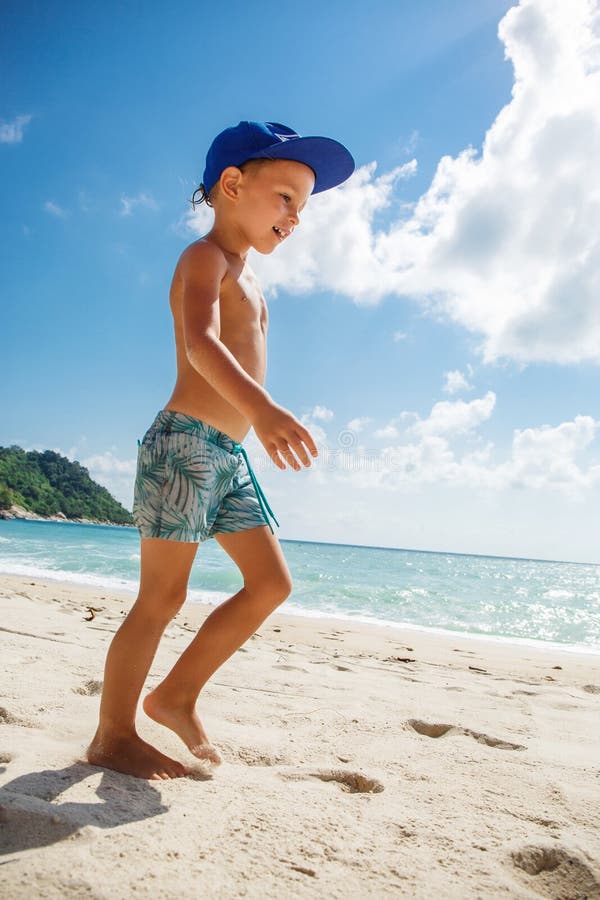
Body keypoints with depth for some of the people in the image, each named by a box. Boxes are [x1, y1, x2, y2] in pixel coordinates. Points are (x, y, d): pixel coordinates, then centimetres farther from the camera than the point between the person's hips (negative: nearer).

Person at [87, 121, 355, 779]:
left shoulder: (246, 279, 23)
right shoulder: (205, 257, -7)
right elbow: (200, 342, -28)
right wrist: (260, 407, -44)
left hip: (229, 454, 9)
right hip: (186, 442, -9)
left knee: (272, 583, 7)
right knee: (162, 597, -3)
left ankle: (176, 696, 18)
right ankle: (112, 736, 15)